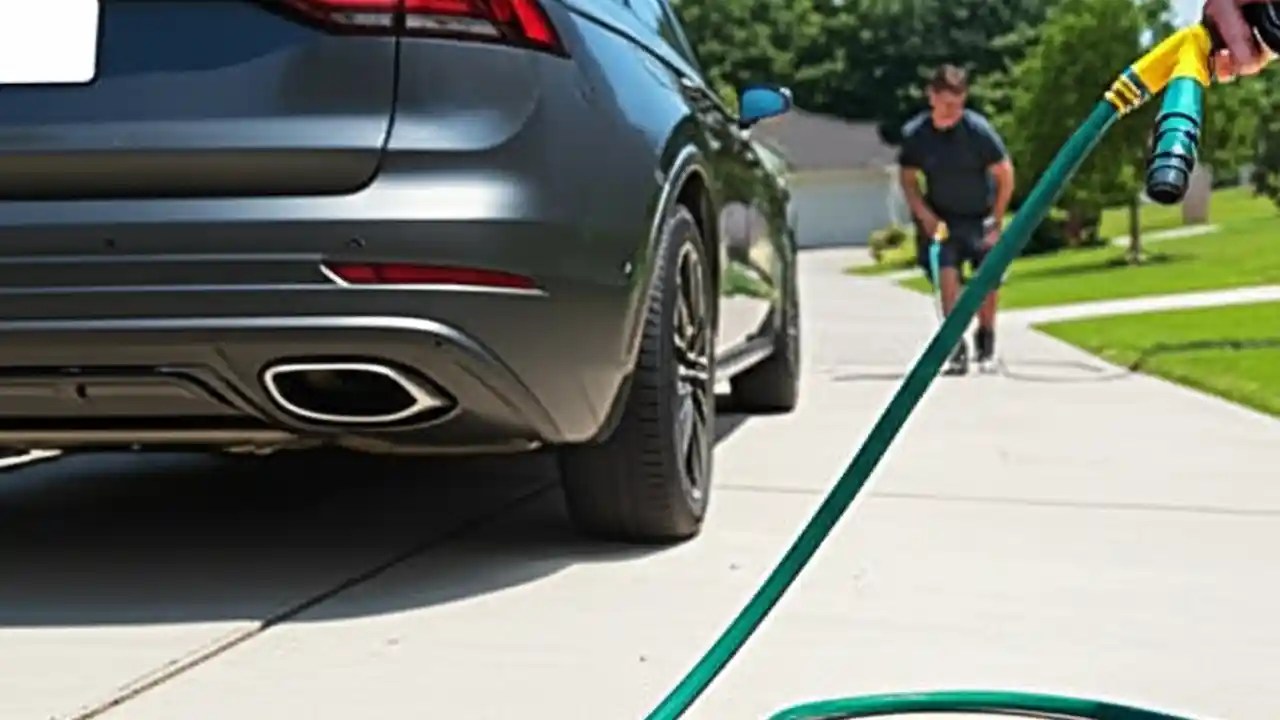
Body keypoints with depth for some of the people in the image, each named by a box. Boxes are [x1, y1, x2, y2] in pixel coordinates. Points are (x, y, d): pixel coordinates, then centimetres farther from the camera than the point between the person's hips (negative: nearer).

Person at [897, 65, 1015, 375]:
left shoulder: (978, 129, -20)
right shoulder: (914, 133, -13)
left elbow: (1005, 174, -11)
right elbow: (908, 179, 0)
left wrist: (996, 221, -11)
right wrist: (926, 216, -12)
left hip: (980, 216, -1)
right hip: (941, 218, 1)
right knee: (948, 278, -14)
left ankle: (986, 338, 23)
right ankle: (957, 348, -9)